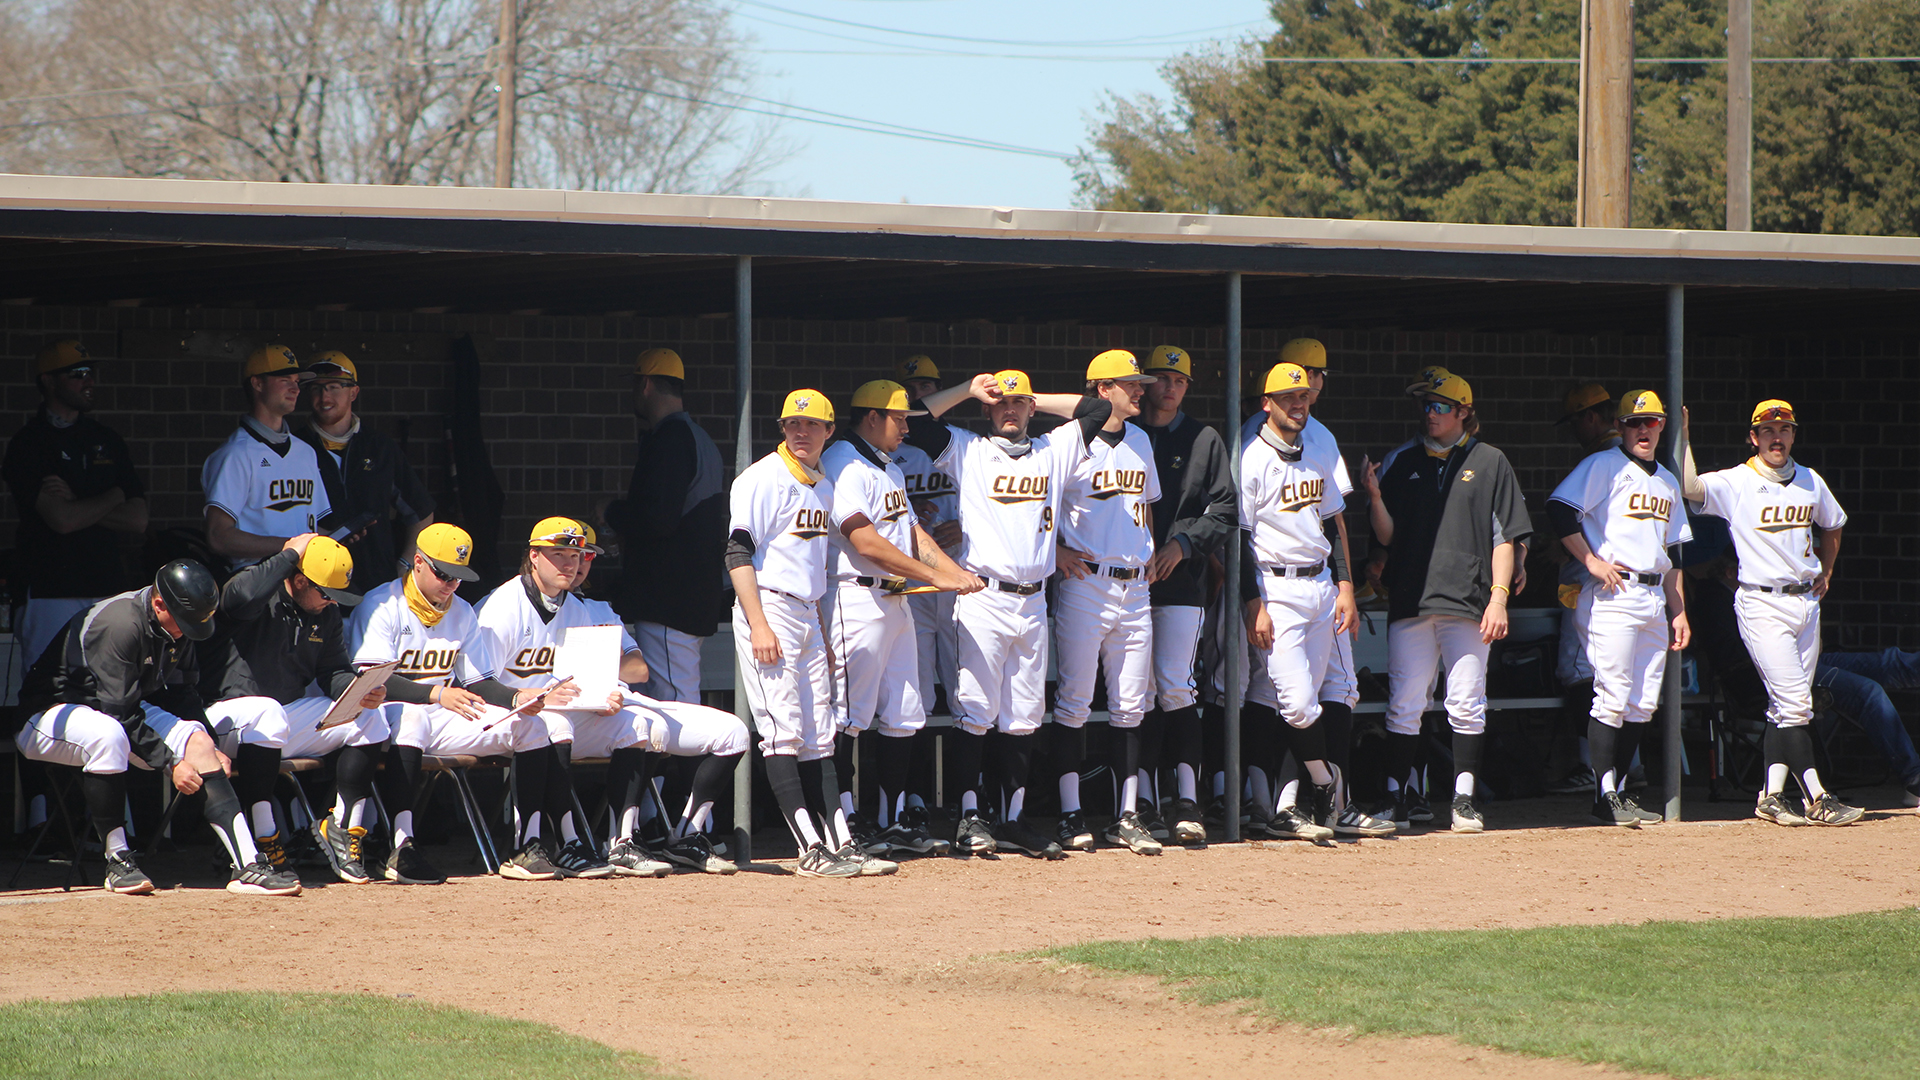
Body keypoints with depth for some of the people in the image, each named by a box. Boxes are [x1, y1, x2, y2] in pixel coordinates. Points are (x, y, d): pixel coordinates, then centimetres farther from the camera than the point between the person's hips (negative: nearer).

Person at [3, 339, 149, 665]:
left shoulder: (107, 440, 16)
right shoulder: (27, 443, -2)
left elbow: (138, 522, 7)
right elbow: (61, 520, -13)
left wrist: (74, 502, -4)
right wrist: (113, 497, 3)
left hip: (110, 586, 5)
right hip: (53, 592, -5)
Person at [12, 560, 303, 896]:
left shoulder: (176, 626, -2)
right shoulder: (120, 625, -30)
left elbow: (181, 693, 8)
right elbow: (121, 716, -29)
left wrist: (209, 748, -5)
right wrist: (170, 764, -28)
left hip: (123, 710, 9)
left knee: (197, 740, -12)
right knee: (108, 734, -41)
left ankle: (248, 866, -20)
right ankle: (117, 861, -28)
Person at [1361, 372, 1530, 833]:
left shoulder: (1489, 463, 7)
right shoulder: (1405, 464, 16)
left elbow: (1504, 536, 3)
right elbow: (1387, 536, 12)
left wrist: (1499, 596, -7)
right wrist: (1375, 496, -7)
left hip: (1467, 605, -2)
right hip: (1410, 604, 2)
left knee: (1467, 705, -2)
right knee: (1404, 705, -2)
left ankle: (1464, 800, 3)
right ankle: (1394, 798, 2)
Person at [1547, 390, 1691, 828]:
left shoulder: (1668, 483, 21)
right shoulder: (1604, 466, -2)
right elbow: (1559, 509, -14)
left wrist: (1679, 611, 18)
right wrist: (1591, 561, -16)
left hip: (1654, 599, 7)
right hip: (1613, 595, -7)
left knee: (1644, 704, 5)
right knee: (1613, 698, -10)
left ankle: (1619, 789, 11)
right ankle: (1605, 794, -7)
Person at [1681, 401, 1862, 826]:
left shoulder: (1811, 483, 11)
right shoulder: (1735, 483, -6)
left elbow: (1832, 525, 29)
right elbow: (1691, 487, -24)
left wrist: (1825, 572, 19)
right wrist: (1683, 432, -22)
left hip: (1805, 601, 6)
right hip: (1762, 603, -6)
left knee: (1790, 705, 5)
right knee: (1793, 704, -12)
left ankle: (1772, 795, 9)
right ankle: (1817, 800, -13)